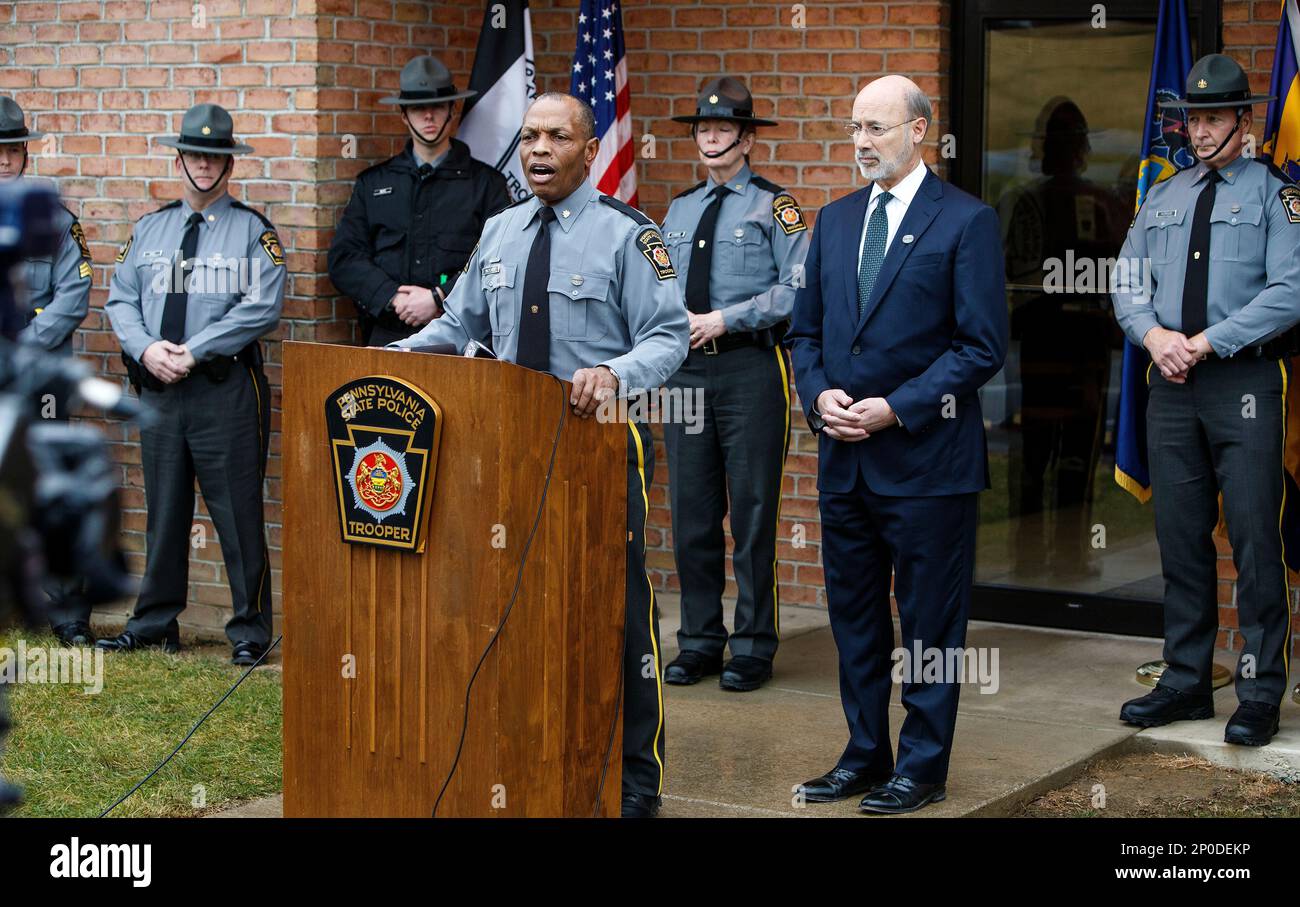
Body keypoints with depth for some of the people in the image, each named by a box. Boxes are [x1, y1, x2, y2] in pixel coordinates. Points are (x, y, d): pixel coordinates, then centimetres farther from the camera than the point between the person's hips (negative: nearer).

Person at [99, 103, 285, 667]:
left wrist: (193, 351, -15)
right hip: (157, 389, 4)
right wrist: (147, 349, -8)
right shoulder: (149, 229, 15)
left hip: (226, 391, -4)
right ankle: (154, 624, 22)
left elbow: (262, 306, -11)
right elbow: (120, 299, 12)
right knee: (164, 511, 12)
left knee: (237, 512, -2)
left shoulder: (252, 229, 0)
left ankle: (249, 630, 7)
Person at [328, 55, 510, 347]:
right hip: (387, 332, 1)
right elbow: (343, 257, 11)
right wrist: (393, 298, -5)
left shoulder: (487, 183, 11)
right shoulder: (372, 183, 19)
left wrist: (438, 299, -10)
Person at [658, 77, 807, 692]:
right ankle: (699, 641, 17)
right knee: (690, 510, 7)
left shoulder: (773, 206, 0)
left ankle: (754, 647, 8)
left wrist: (725, 319, -13)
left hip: (750, 368, -5)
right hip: (685, 367, 5)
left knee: (752, 509, -1)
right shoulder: (678, 210, 17)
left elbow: (798, 287, -10)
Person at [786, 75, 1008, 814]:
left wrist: (896, 408, -16)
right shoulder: (836, 220, 12)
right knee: (854, 614, 13)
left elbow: (984, 346, -11)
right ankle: (865, 756, 25)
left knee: (930, 617, 3)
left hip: (926, 456, -6)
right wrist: (819, 394, -4)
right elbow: (806, 329, 16)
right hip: (844, 455, 6)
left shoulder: (967, 221, -7)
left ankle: (923, 767, 14)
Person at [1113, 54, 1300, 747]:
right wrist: (1153, 334, -7)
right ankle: (1185, 683, 18)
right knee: (1180, 536, 9)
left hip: (1245, 380, -5)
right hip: (1170, 381, 5)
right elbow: (1128, 283, 14)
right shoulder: (1162, 199, 16)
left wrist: (1204, 342, -14)